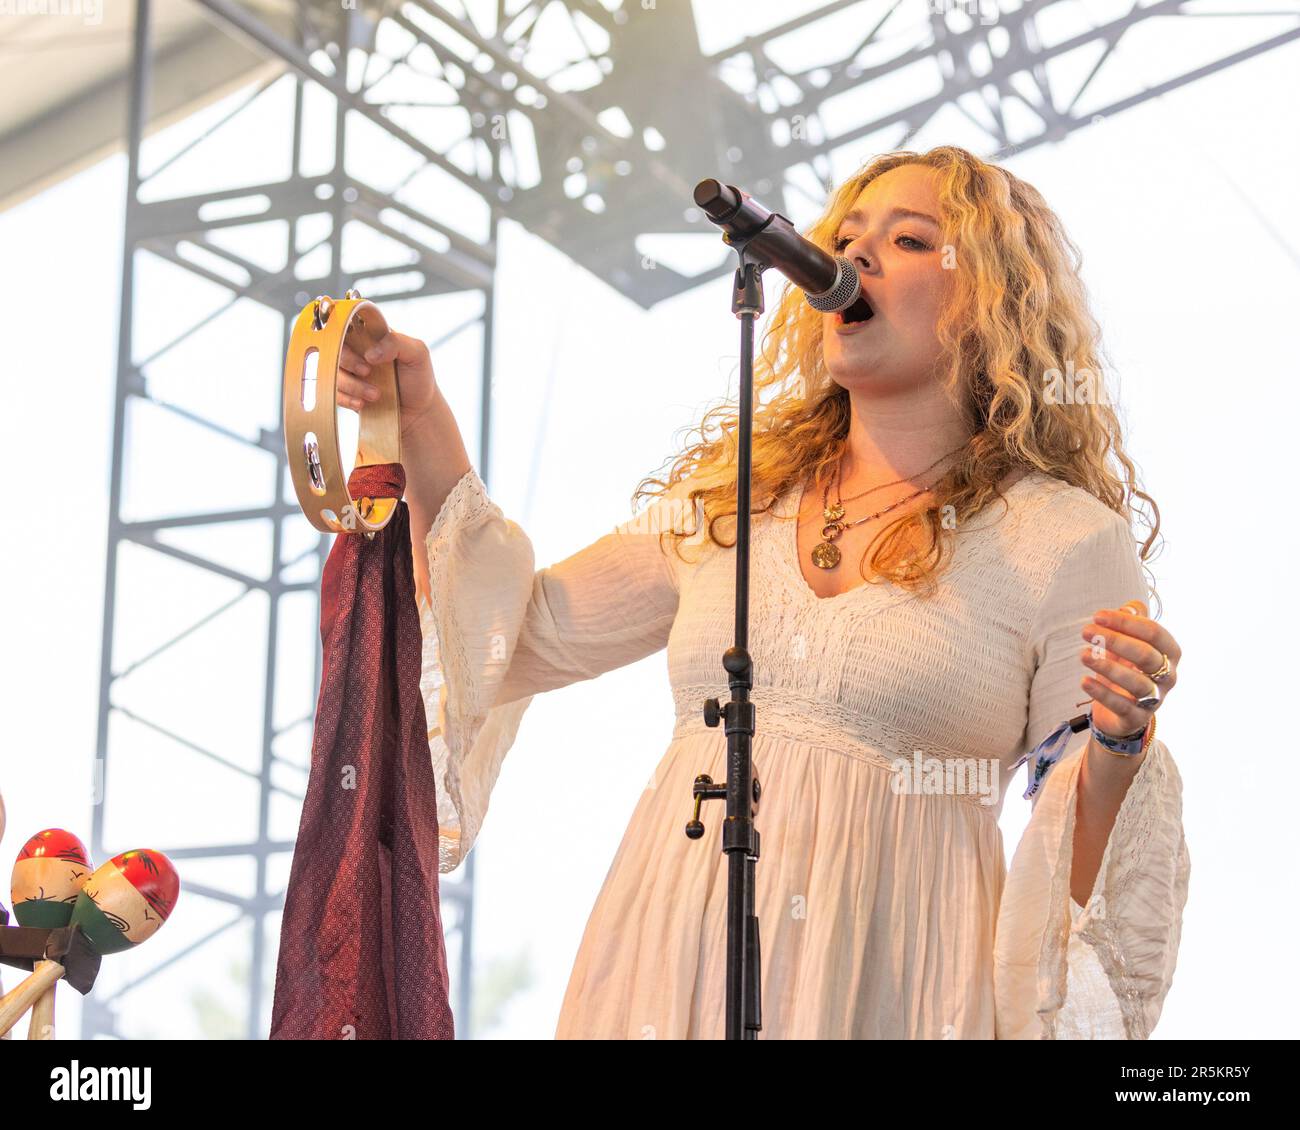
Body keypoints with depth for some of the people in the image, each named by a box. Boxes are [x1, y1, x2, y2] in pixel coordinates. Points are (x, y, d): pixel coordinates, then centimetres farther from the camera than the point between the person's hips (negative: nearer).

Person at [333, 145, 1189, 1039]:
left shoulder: (1067, 540, -1)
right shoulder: (730, 496, 13)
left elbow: (1086, 867, -2)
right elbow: (522, 634, 17)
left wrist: (1121, 742, -22)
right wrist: (423, 420, 14)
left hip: (884, 983, -4)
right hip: (676, 962, 4)